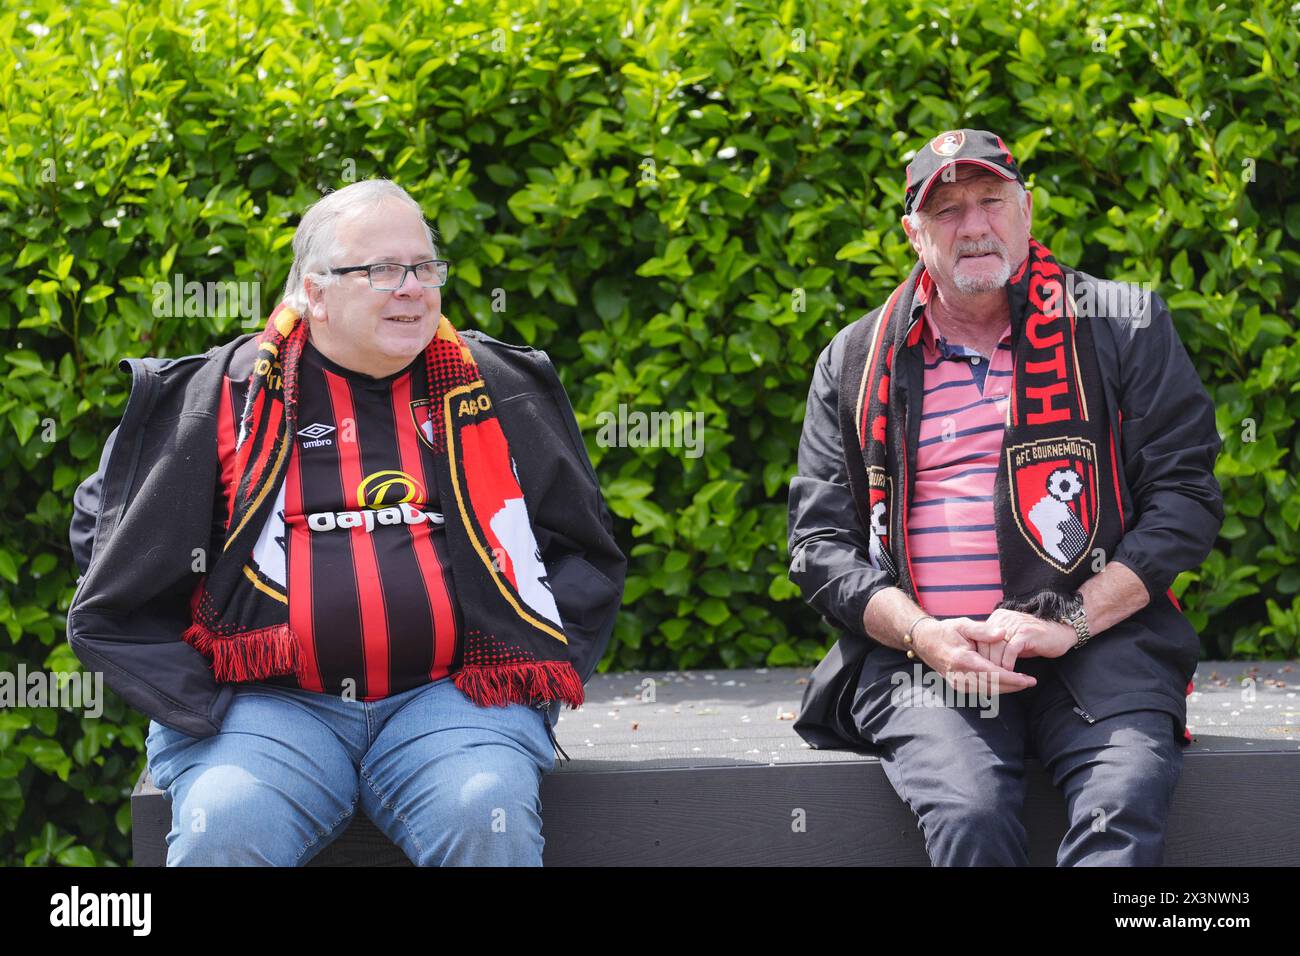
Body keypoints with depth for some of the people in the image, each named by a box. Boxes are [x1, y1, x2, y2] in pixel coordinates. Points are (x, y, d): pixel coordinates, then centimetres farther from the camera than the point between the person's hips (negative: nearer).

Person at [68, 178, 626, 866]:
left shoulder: (498, 390, 14)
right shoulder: (225, 396, 8)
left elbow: (584, 554, 23)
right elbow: (119, 593, 11)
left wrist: (529, 663, 7)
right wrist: (200, 707, -1)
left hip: (445, 696, 1)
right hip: (266, 702, -1)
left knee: (490, 817, -30)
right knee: (223, 828, -30)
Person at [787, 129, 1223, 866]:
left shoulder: (1122, 327, 12)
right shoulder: (854, 363, 17)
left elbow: (1187, 497, 5)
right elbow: (819, 542, 13)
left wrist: (1070, 622, -8)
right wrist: (923, 636, -7)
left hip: (1096, 641, 0)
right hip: (919, 657, 1)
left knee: (1124, 803, -33)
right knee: (970, 817, -32)